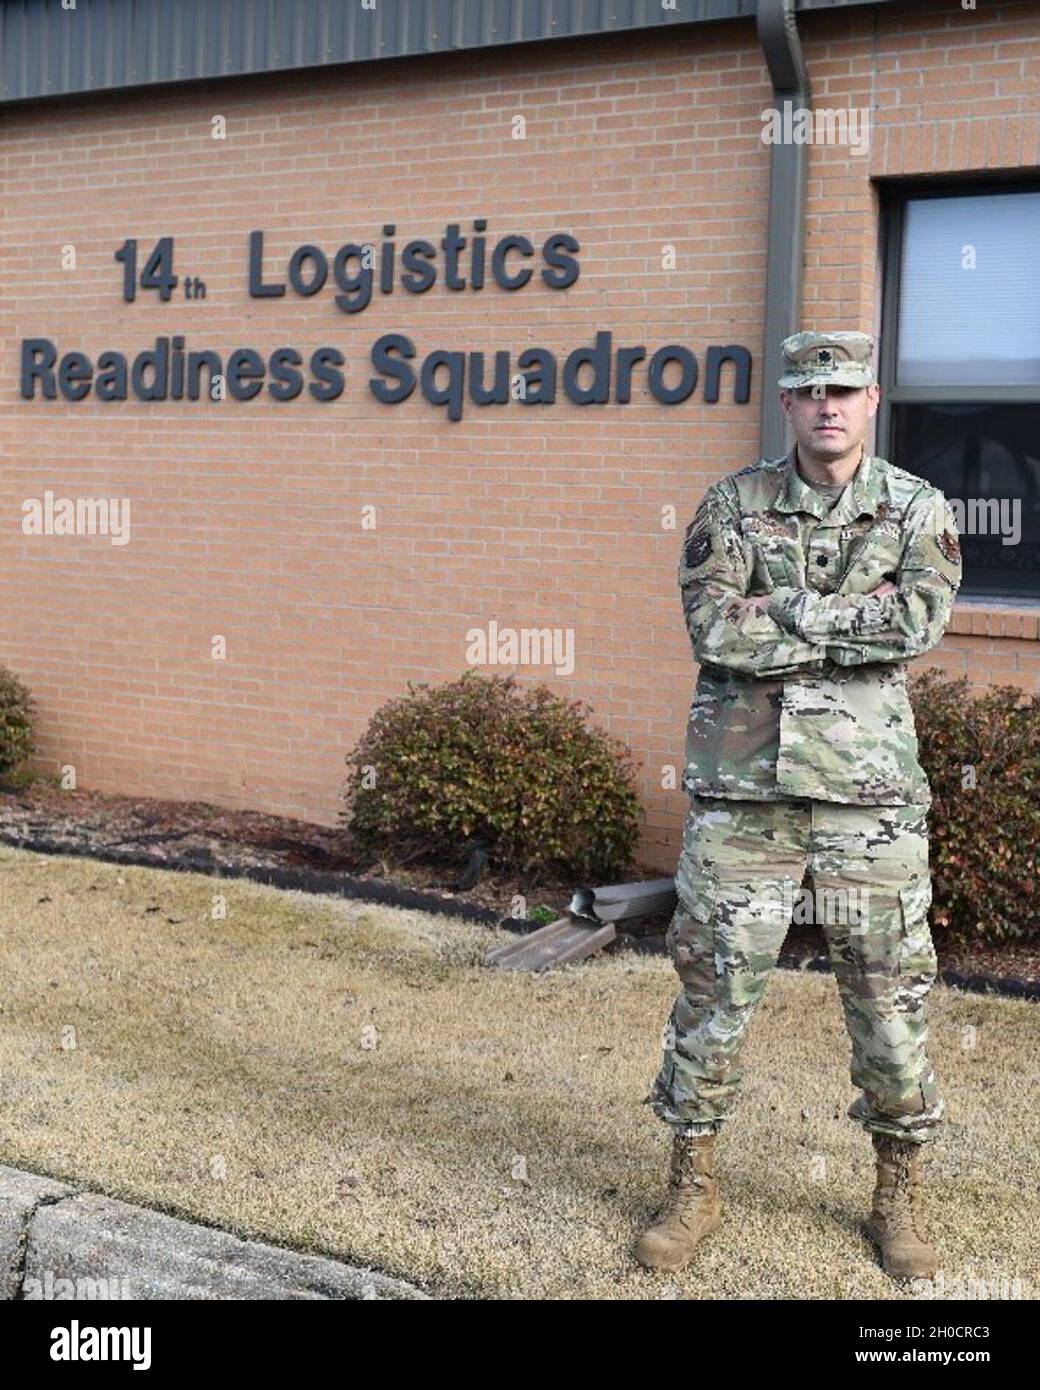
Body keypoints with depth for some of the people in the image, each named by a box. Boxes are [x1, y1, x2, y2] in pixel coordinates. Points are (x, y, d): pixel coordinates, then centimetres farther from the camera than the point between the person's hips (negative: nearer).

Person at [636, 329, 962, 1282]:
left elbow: (922, 618, -14)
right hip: (741, 788, 0)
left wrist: (779, 609, -14)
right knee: (715, 989, 5)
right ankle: (694, 1188, 22)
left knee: (891, 996, 7)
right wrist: (858, 618, -12)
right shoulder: (733, 504, 3)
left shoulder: (917, 509, 4)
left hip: (870, 793, 0)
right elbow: (713, 625, -11)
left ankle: (900, 1196, 26)